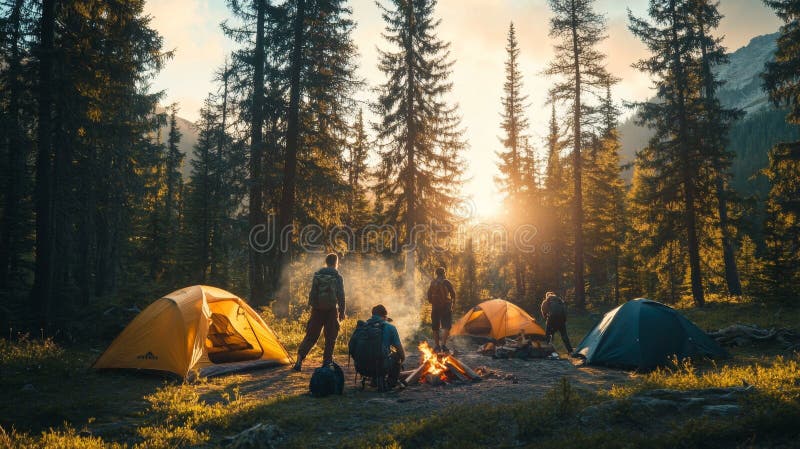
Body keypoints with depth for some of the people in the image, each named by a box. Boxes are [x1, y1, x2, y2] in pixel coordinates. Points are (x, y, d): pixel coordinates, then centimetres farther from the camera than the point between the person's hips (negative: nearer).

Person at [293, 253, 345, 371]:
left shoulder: (317, 275, 6)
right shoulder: (338, 277, -3)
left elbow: (312, 293, 5)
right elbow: (341, 296, -3)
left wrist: (312, 306, 12)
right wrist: (342, 311, 4)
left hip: (317, 309, 3)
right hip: (331, 310, -3)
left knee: (311, 336, 7)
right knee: (330, 338, 8)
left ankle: (300, 359, -4)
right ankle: (327, 362, 8)